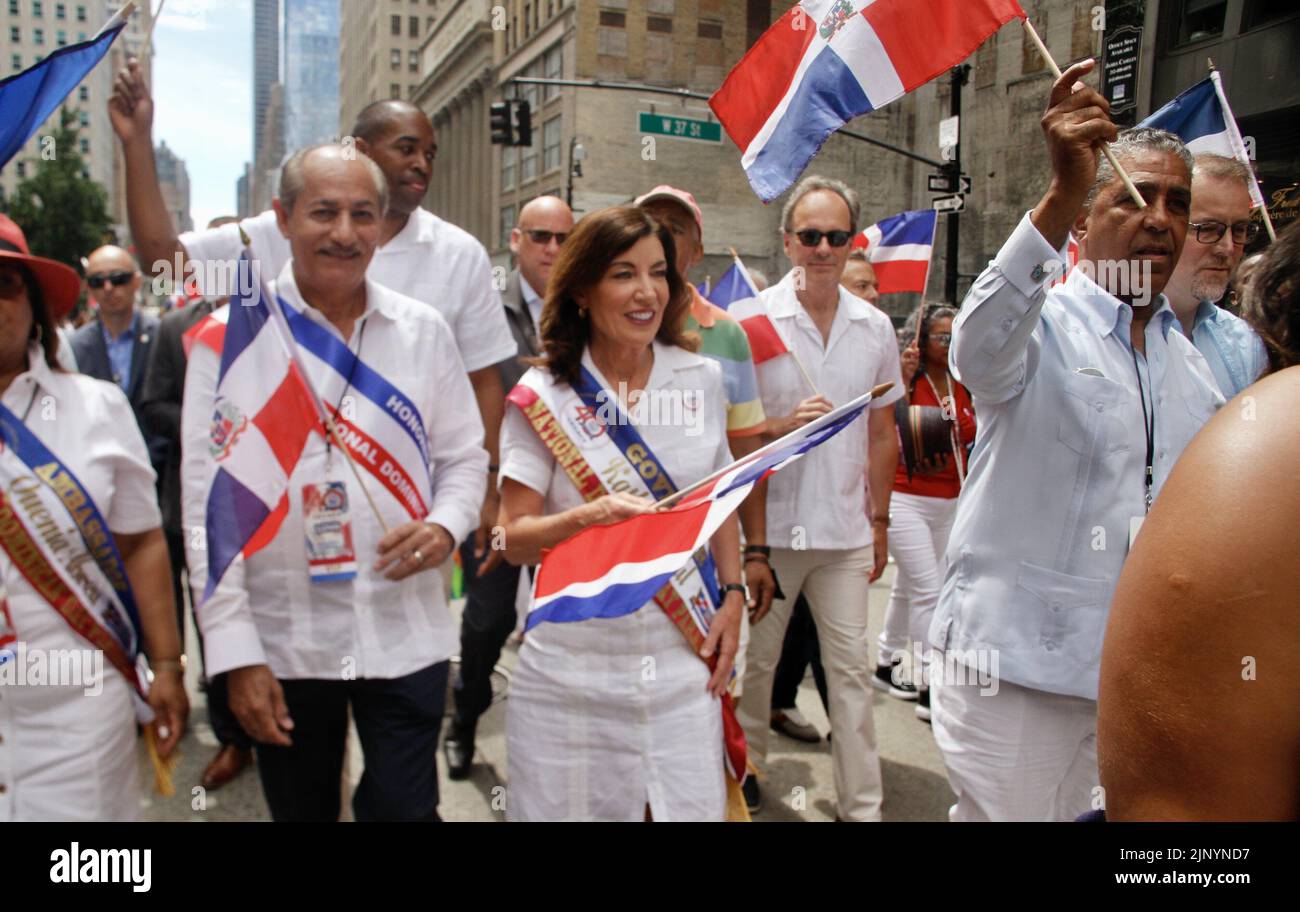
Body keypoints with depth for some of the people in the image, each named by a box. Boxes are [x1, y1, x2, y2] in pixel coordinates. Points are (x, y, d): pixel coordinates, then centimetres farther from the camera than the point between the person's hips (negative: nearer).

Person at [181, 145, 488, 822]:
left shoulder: (423, 330, 2)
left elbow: (464, 456, 9)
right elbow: (208, 504, -5)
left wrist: (445, 525, -13)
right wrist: (235, 652, -8)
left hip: (406, 637, 1)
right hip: (283, 643, 0)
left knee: (406, 809, 7)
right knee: (301, 809, 18)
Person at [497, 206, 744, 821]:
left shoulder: (702, 379, 5)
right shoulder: (544, 395, -4)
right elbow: (514, 540, -5)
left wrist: (734, 596, 5)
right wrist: (588, 516, -22)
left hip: (683, 661, 2)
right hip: (573, 669, -2)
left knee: (691, 806, 5)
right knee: (572, 808, 7)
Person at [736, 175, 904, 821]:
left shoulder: (875, 327, 6)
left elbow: (882, 434, 12)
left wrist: (879, 519, 11)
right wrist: (785, 425, -22)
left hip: (846, 531, 3)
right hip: (767, 526, -2)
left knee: (851, 669, 7)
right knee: (755, 659, 12)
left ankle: (862, 805, 17)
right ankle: (744, 768, 33)